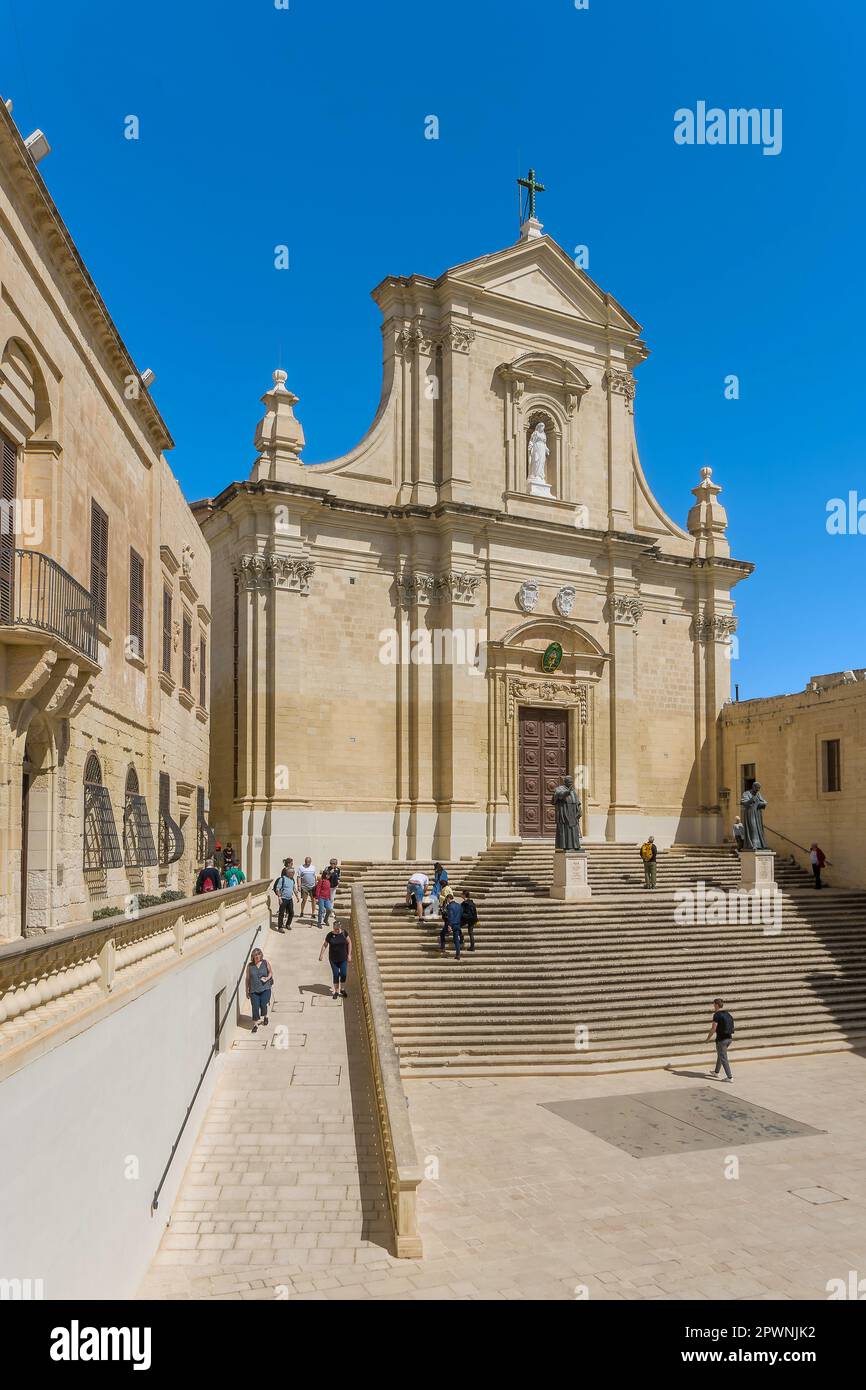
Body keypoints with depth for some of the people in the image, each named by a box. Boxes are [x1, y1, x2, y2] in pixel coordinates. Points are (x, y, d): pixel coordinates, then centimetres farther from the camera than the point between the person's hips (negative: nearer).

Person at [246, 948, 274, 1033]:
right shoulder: (250, 966, 1)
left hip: (265, 988, -1)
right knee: (255, 1007, -4)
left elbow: (271, 972, 13)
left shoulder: (265, 963, 0)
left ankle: (265, 1017, 24)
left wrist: (267, 978, -7)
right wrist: (247, 991, 8)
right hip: (254, 990, 1)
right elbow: (247, 979, 7)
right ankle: (255, 1025, 12)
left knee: (263, 1005, -9)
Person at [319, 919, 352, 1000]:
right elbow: (324, 945, 0)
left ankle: (342, 990, 25)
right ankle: (336, 992, 20)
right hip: (333, 959, 0)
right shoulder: (330, 935, -10)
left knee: (343, 974, 2)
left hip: (343, 958, 1)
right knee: (335, 975, 5)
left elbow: (349, 943, 1)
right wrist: (321, 955, -6)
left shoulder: (344, 933, -8)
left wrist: (349, 955, -1)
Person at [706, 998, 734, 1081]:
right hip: (729, 1038, 8)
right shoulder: (728, 1014, 8)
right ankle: (716, 1072, 39)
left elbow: (713, 1028, -15)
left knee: (723, 1058, 1)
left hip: (721, 1039, -8)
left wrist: (708, 1038, -4)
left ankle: (730, 1077, -1)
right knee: (720, 1055, 24)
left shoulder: (717, 1015, -15)